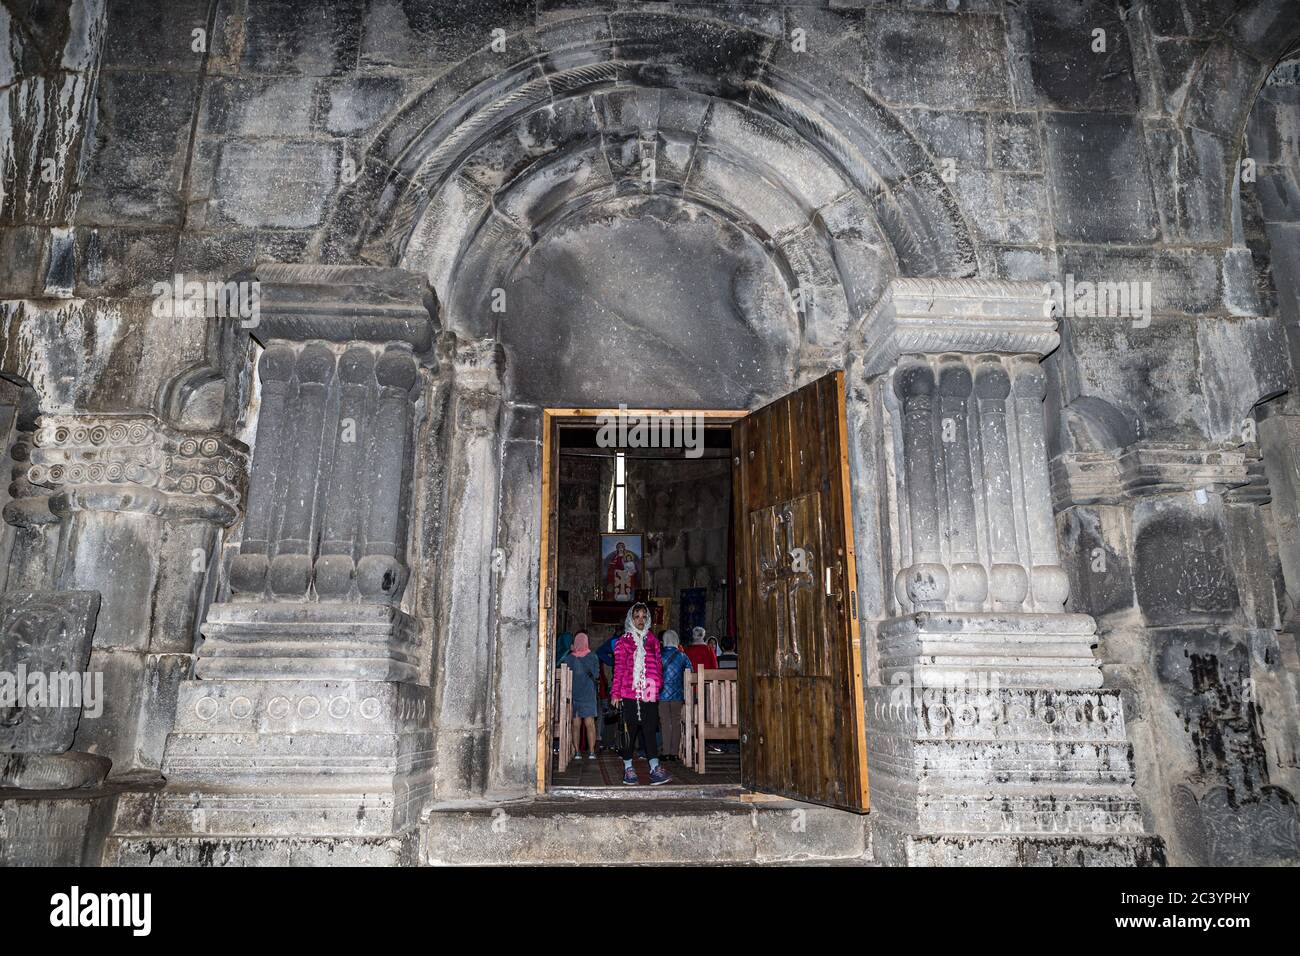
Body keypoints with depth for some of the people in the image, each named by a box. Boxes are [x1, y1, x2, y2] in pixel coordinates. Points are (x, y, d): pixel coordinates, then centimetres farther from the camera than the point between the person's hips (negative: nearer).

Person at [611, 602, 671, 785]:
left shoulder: (652, 640, 15)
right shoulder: (624, 641, 5)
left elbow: (658, 665, 17)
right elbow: (619, 668, 2)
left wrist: (659, 685, 7)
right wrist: (615, 693, -2)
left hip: (649, 693, 2)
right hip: (628, 693, -2)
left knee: (650, 730, -2)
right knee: (629, 730, 3)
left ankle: (655, 769, -4)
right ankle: (628, 768, 12)